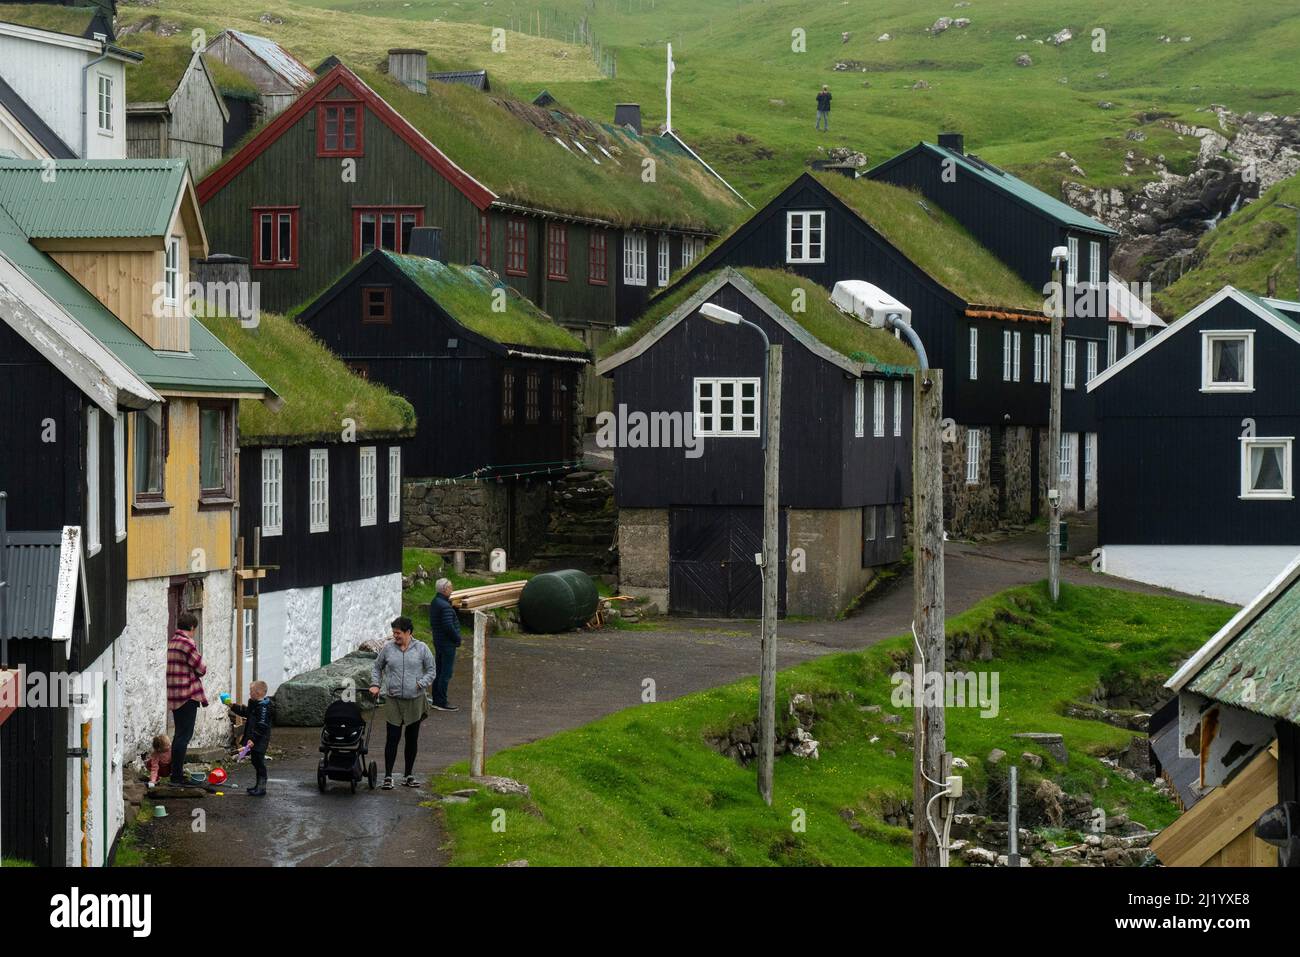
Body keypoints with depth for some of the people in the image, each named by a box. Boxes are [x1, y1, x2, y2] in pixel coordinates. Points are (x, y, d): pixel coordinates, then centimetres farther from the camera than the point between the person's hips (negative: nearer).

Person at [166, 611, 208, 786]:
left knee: (180, 735, 16)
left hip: (175, 696, 9)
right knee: (184, 736, -6)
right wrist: (202, 668, 10)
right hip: (188, 695, -9)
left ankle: (176, 774, 19)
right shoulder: (187, 643, -15)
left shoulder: (172, 642, 14)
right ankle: (177, 776, -7)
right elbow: (201, 669, -11)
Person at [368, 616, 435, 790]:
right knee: (393, 738, -6)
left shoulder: (421, 648, 1)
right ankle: (388, 777, -2)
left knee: (412, 739, 8)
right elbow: (377, 667, 16)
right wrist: (375, 684, 2)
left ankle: (409, 776, 20)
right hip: (393, 701, 0)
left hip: (415, 700, 0)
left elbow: (431, 670, 6)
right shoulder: (388, 648, 4)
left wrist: (421, 684, -9)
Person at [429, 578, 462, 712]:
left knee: (438, 671, 16)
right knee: (446, 673, -4)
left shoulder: (434, 602, 9)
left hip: (438, 641, 10)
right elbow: (448, 626, -24)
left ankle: (436, 701, 23)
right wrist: (457, 638, -11)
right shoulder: (444, 606, -22)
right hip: (447, 643, -10)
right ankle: (442, 703, -1)